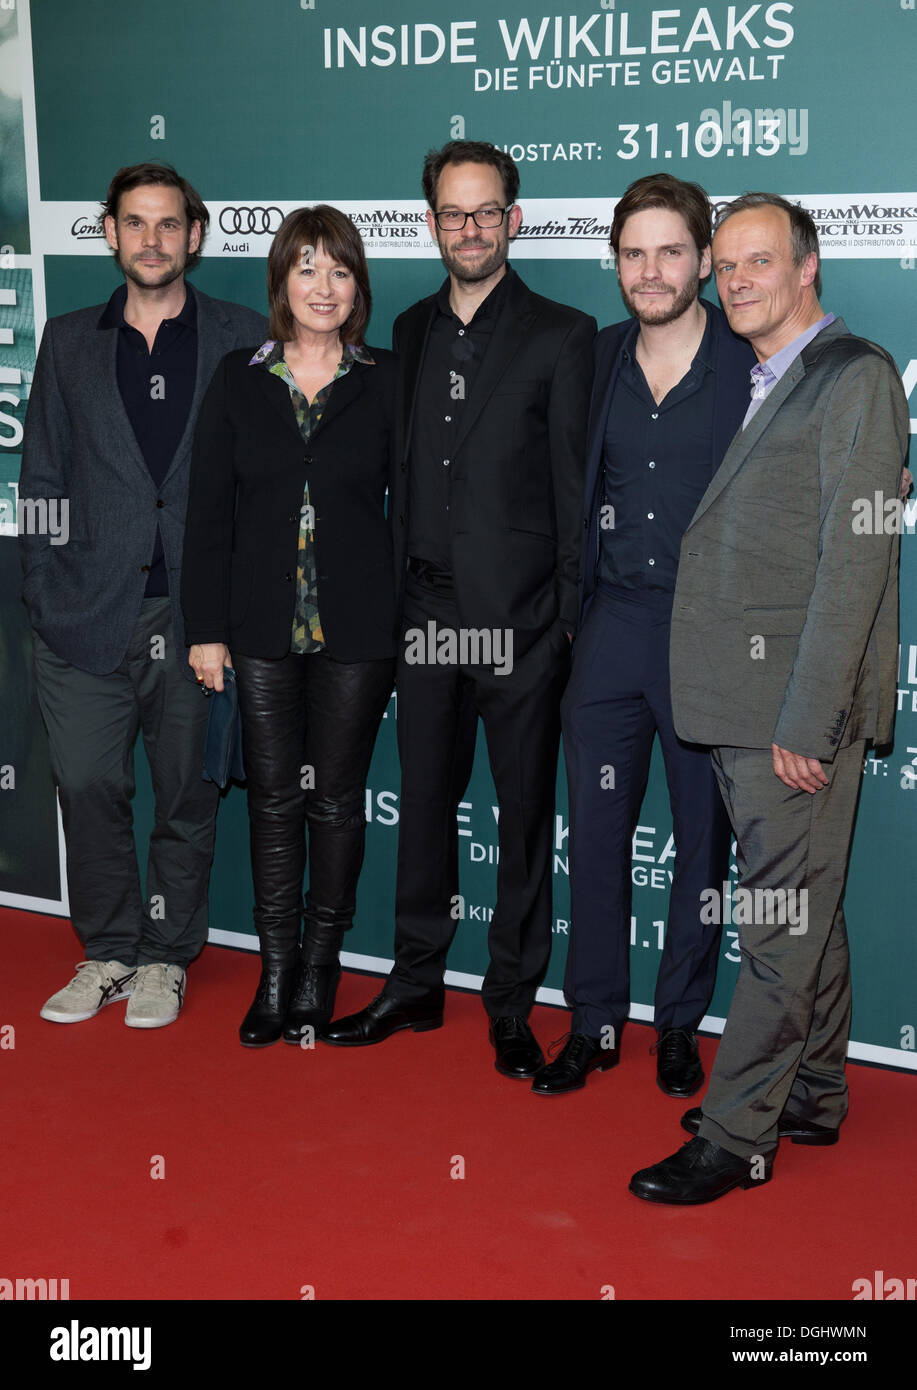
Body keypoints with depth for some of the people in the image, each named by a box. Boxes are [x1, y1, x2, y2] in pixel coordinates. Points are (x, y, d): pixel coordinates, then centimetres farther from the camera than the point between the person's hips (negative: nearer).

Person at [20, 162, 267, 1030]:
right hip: (89, 611, 2)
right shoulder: (69, 342, 12)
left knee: (187, 794, 7)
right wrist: (44, 593, 4)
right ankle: (109, 952, 22)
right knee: (87, 785, 4)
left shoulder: (241, 340, 5)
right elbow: (42, 478, 12)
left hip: (197, 611, -1)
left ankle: (166, 957, 23)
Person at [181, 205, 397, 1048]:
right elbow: (210, 511, 4)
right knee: (274, 797, 6)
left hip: (357, 631, -1)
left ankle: (320, 966, 21)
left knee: (336, 797, 7)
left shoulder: (386, 383, 2)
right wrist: (206, 627, 0)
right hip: (264, 629, 1)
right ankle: (276, 971, 17)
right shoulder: (239, 381, 5)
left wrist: (411, 624, -4)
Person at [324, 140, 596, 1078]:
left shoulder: (561, 336, -3)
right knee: (424, 803, 14)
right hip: (427, 615, 5)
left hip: (519, 621, -5)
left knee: (524, 816, 6)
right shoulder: (412, 333, 12)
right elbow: (404, 473, 14)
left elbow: (574, 486, -5)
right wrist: (396, 599, 9)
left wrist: (569, 616, -9)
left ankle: (511, 1007, 19)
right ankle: (416, 985, 29)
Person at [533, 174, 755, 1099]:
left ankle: (680, 1025, 24)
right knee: (596, 832, 7)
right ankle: (594, 1025, 20)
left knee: (703, 839, 8)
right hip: (612, 629, 3)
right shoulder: (596, 358, 8)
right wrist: (574, 605, 6)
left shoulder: (754, 365, -5)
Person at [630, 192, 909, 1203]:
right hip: (743, 701, 8)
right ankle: (813, 1098, 29)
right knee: (799, 910, 17)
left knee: (784, 921, -1)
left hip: (800, 700, -8)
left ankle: (736, 1136, 6)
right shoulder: (754, 384, 19)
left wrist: (807, 720, -19)